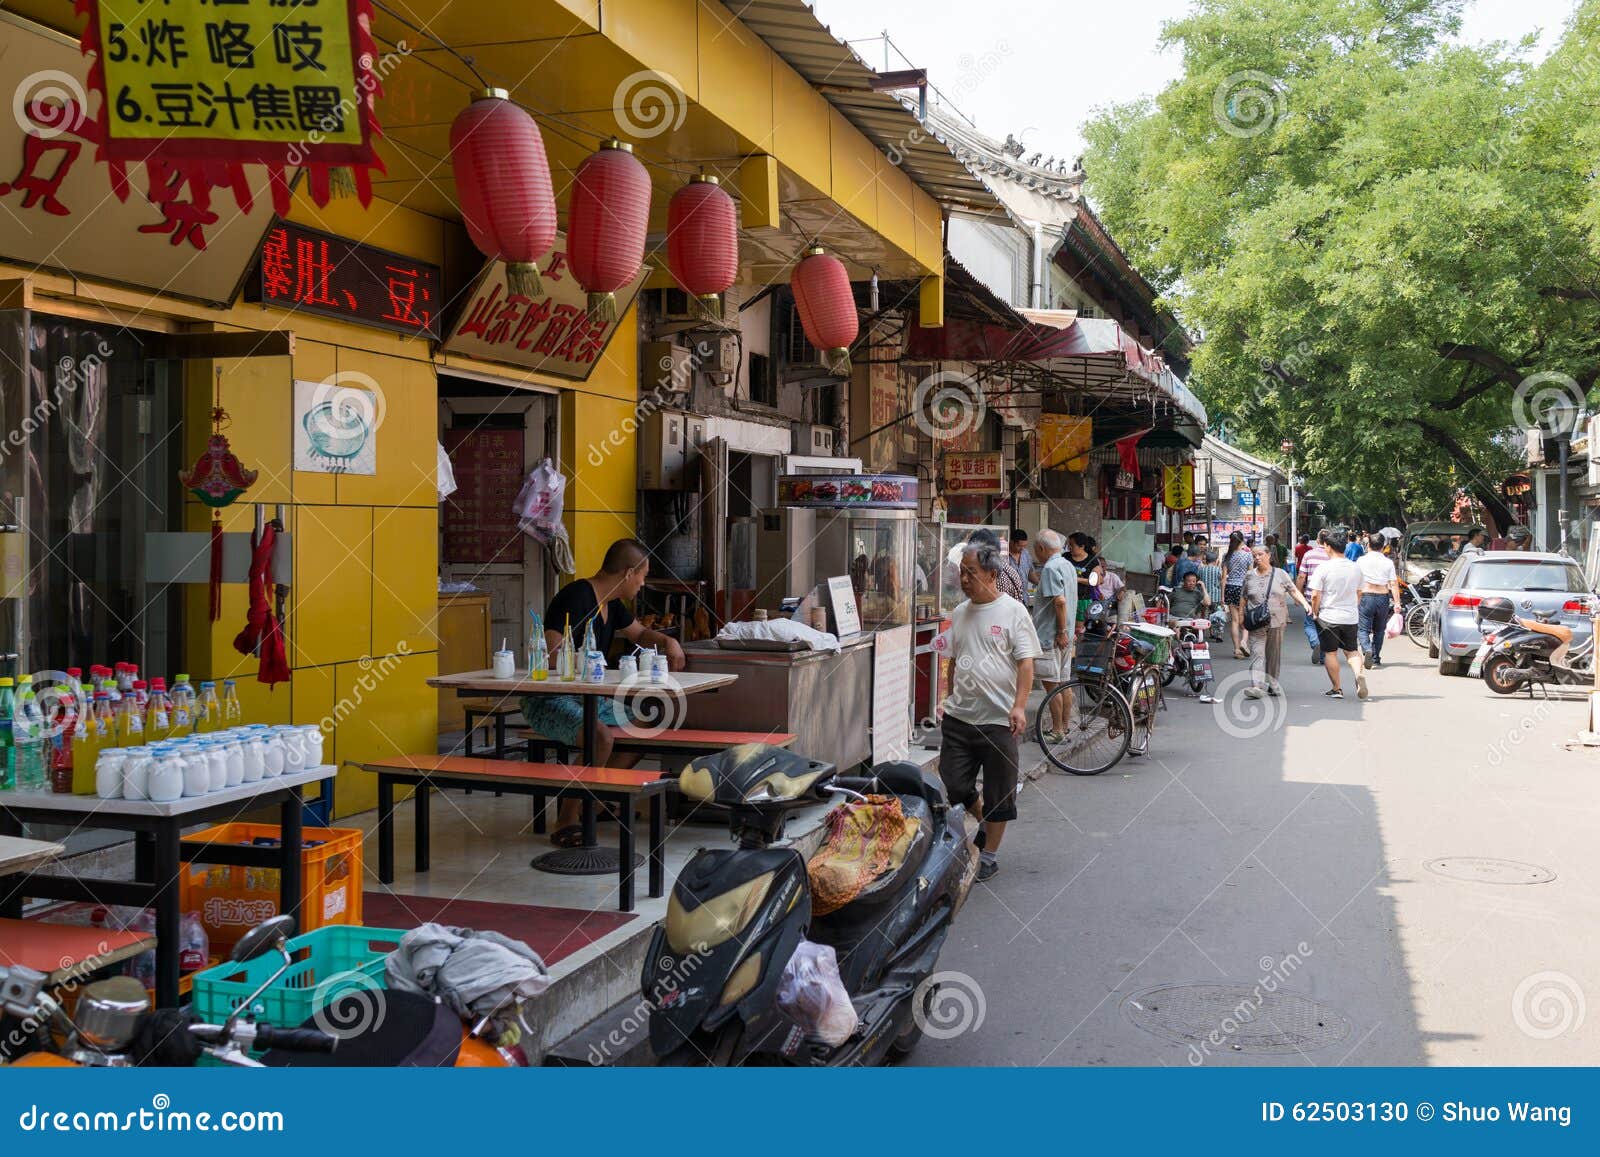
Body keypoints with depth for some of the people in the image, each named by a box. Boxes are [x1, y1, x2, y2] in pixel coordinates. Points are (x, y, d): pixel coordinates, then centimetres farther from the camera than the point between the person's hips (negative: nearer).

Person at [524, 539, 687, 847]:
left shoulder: (610, 604, 10)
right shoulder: (577, 597, -20)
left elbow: (638, 633, 28)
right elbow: (551, 656, -28)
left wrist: (667, 642, 8)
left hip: (589, 697, 10)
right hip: (548, 701, -10)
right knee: (601, 737, -33)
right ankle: (565, 822, -20)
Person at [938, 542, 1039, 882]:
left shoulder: (1013, 611, -6)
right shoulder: (959, 613, 12)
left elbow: (1025, 663, -11)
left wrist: (1019, 706, -21)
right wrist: (950, 698, 18)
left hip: (998, 720, -5)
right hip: (958, 717, 5)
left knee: (998, 796, 5)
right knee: (954, 786, 5)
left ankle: (989, 854, 18)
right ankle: (982, 827, 31)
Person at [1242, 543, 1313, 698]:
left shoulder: (1280, 574, 5)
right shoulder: (1249, 577, 8)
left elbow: (1294, 591, 2)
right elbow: (1244, 599, 15)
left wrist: (1305, 603, -13)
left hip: (1277, 621, 0)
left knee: (1274, 654, 8)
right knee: (1257, 652, -13)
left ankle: (1272, 684, 20)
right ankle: (1256, 685, -22)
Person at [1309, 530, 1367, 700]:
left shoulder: (1324, 568, -13)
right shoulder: (1356, 568, 2)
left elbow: (1315, 595, -14)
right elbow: (1359, 593, 14)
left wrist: (1315, 612, 1)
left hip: (1329, 617, -4)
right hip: (1351, 617, 4)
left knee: (1330, 653, 8)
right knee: (1352, 650, 15)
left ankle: (1336, 689, 10)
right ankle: (1359, 674, -12)